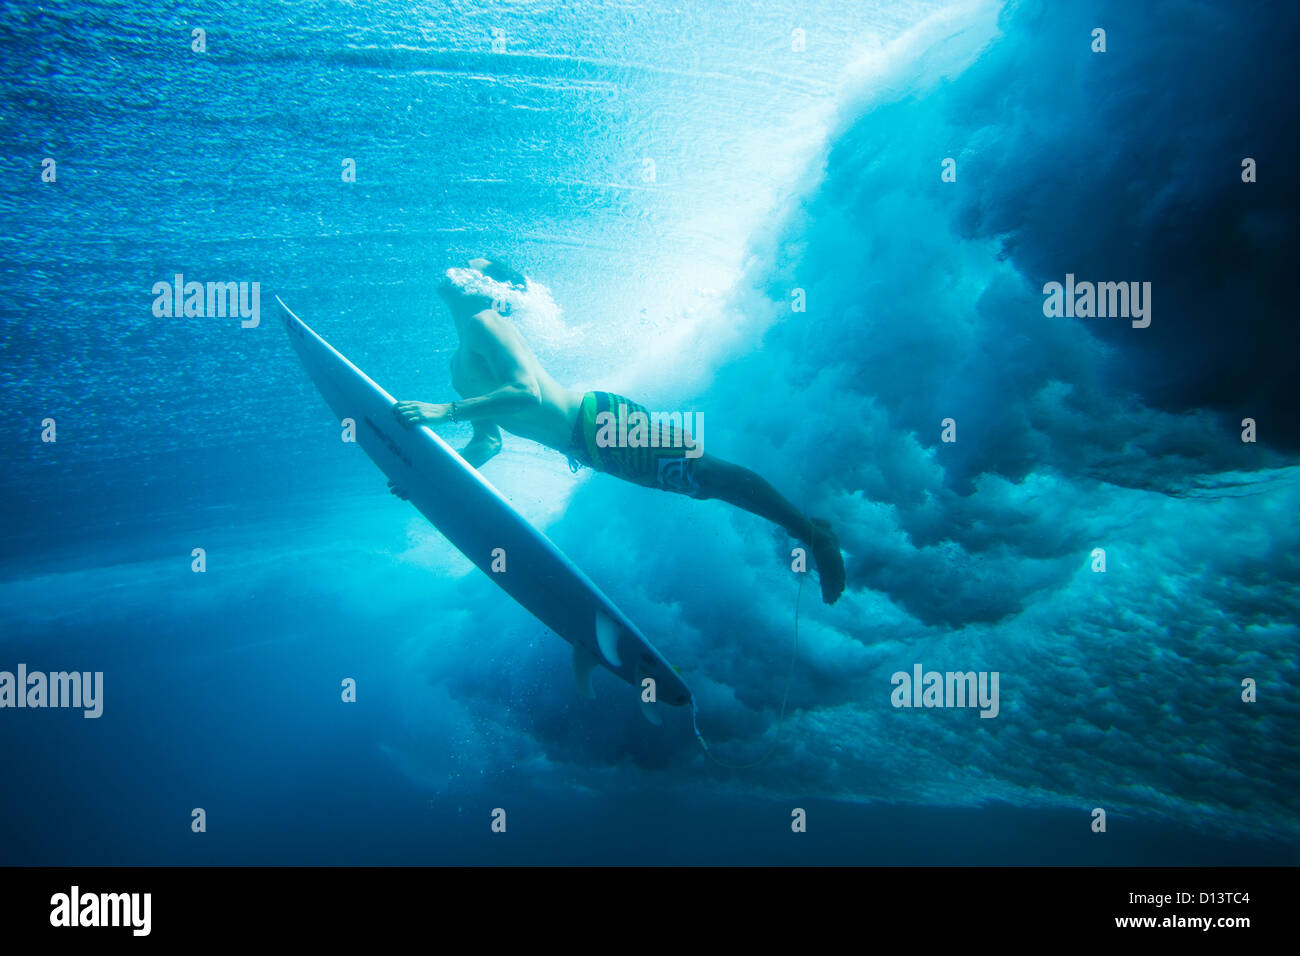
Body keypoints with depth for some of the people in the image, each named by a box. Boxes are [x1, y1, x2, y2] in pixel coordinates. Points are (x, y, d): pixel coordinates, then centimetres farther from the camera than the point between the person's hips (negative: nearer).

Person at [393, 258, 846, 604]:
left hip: (600, 420, -10)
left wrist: (444, 411, -30)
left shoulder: (485, 323, -9)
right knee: (700, 480, 11)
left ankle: (812, 532, -4)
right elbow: (488, 441, 22)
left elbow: (527, 392, -26)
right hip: (587, 447, 10)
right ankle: (811, 531, 19)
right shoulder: (459, 366, 19)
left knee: (707, 474, -13)